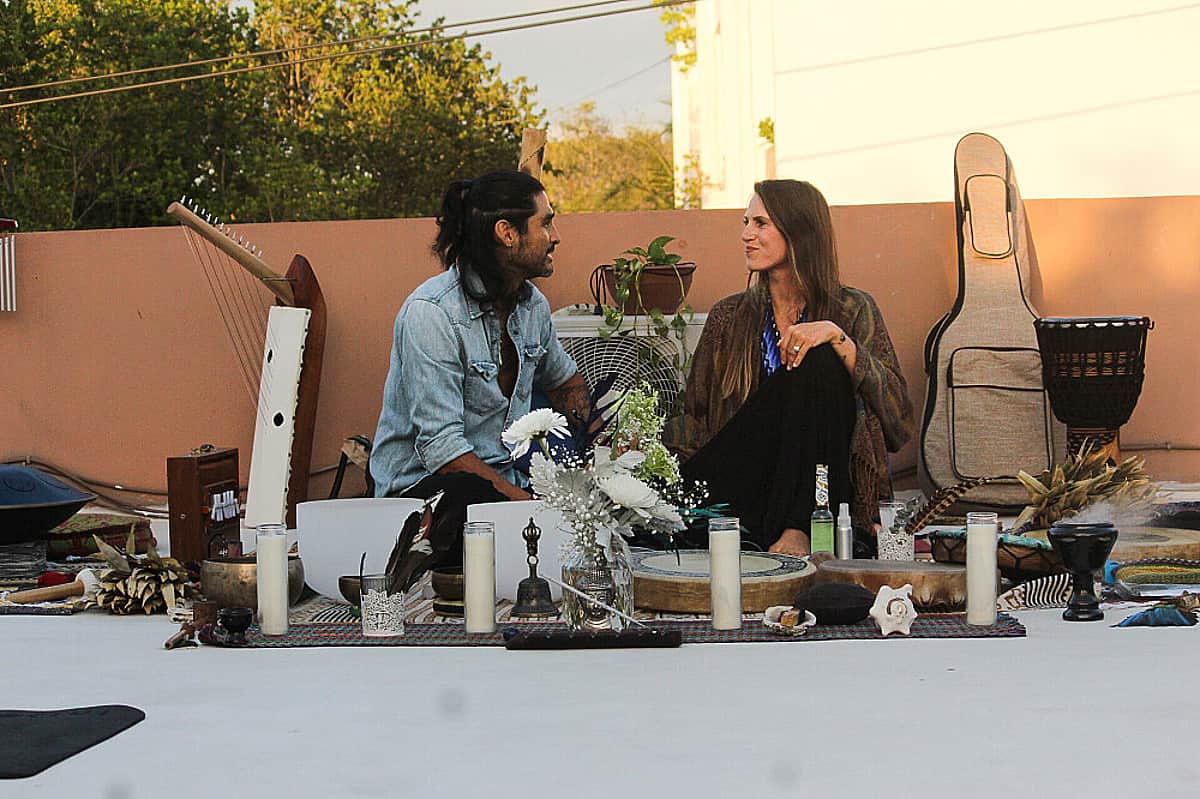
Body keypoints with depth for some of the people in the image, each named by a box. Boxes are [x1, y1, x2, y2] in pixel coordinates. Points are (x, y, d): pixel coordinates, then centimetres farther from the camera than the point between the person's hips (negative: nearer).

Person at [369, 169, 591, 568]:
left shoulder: (533, 305, 8)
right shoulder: (432, 313, -16)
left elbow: (563, 380, 29)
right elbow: (441, 448, -22)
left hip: (504, 480, 7)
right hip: (419, 486, -7)